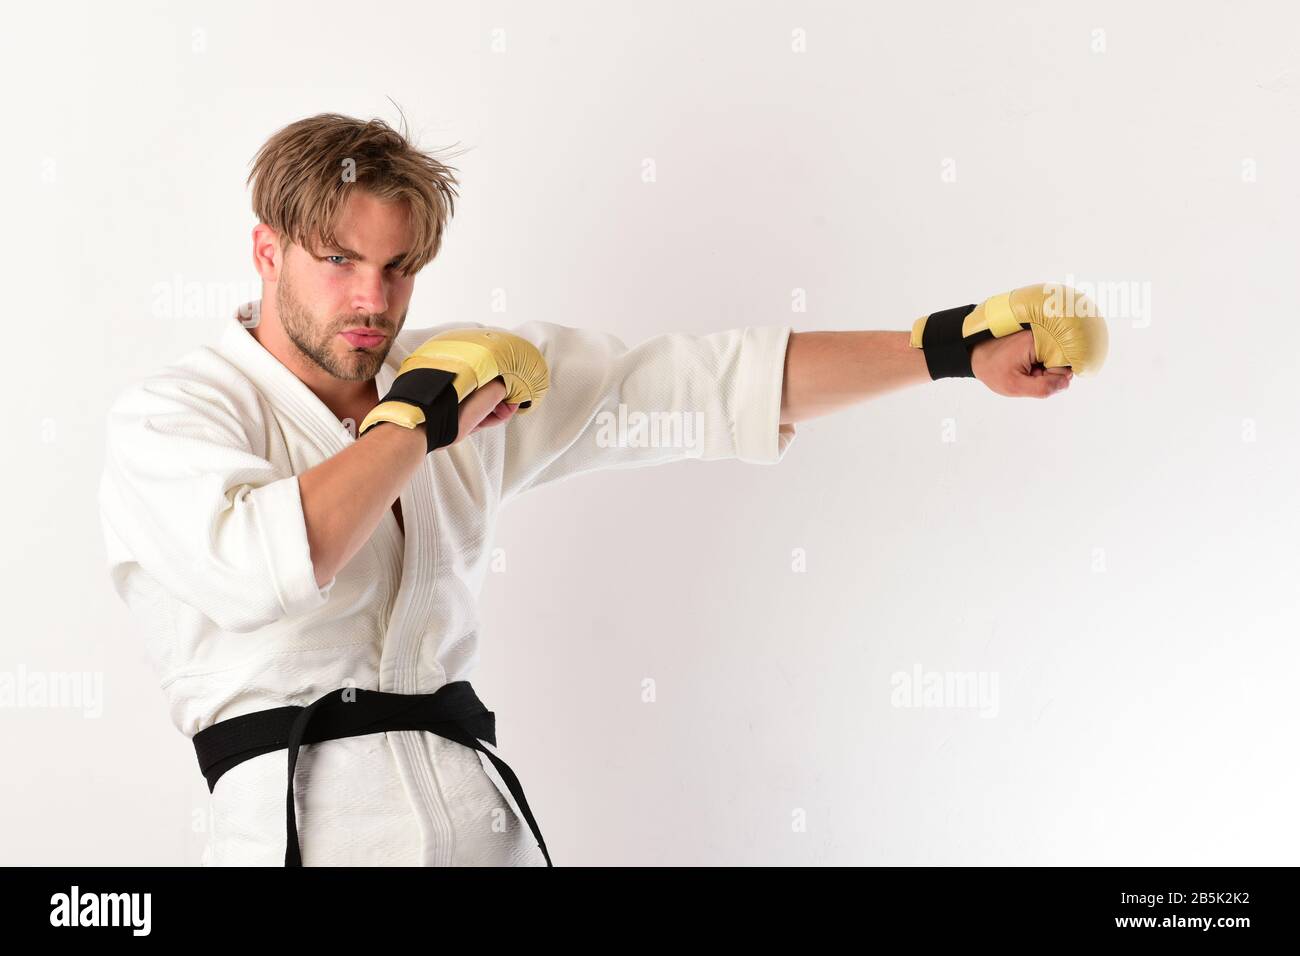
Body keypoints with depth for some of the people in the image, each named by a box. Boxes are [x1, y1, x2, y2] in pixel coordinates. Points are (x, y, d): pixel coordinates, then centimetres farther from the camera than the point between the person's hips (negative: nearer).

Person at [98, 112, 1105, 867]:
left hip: (483, 811, 5)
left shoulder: (470, 372, 13)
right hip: (305, 824, -4)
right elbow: (266, 563, -22)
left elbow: (708, 382, 11)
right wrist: (415, 423, -8)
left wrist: (951, 348, 7)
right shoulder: (170, 416, -1)